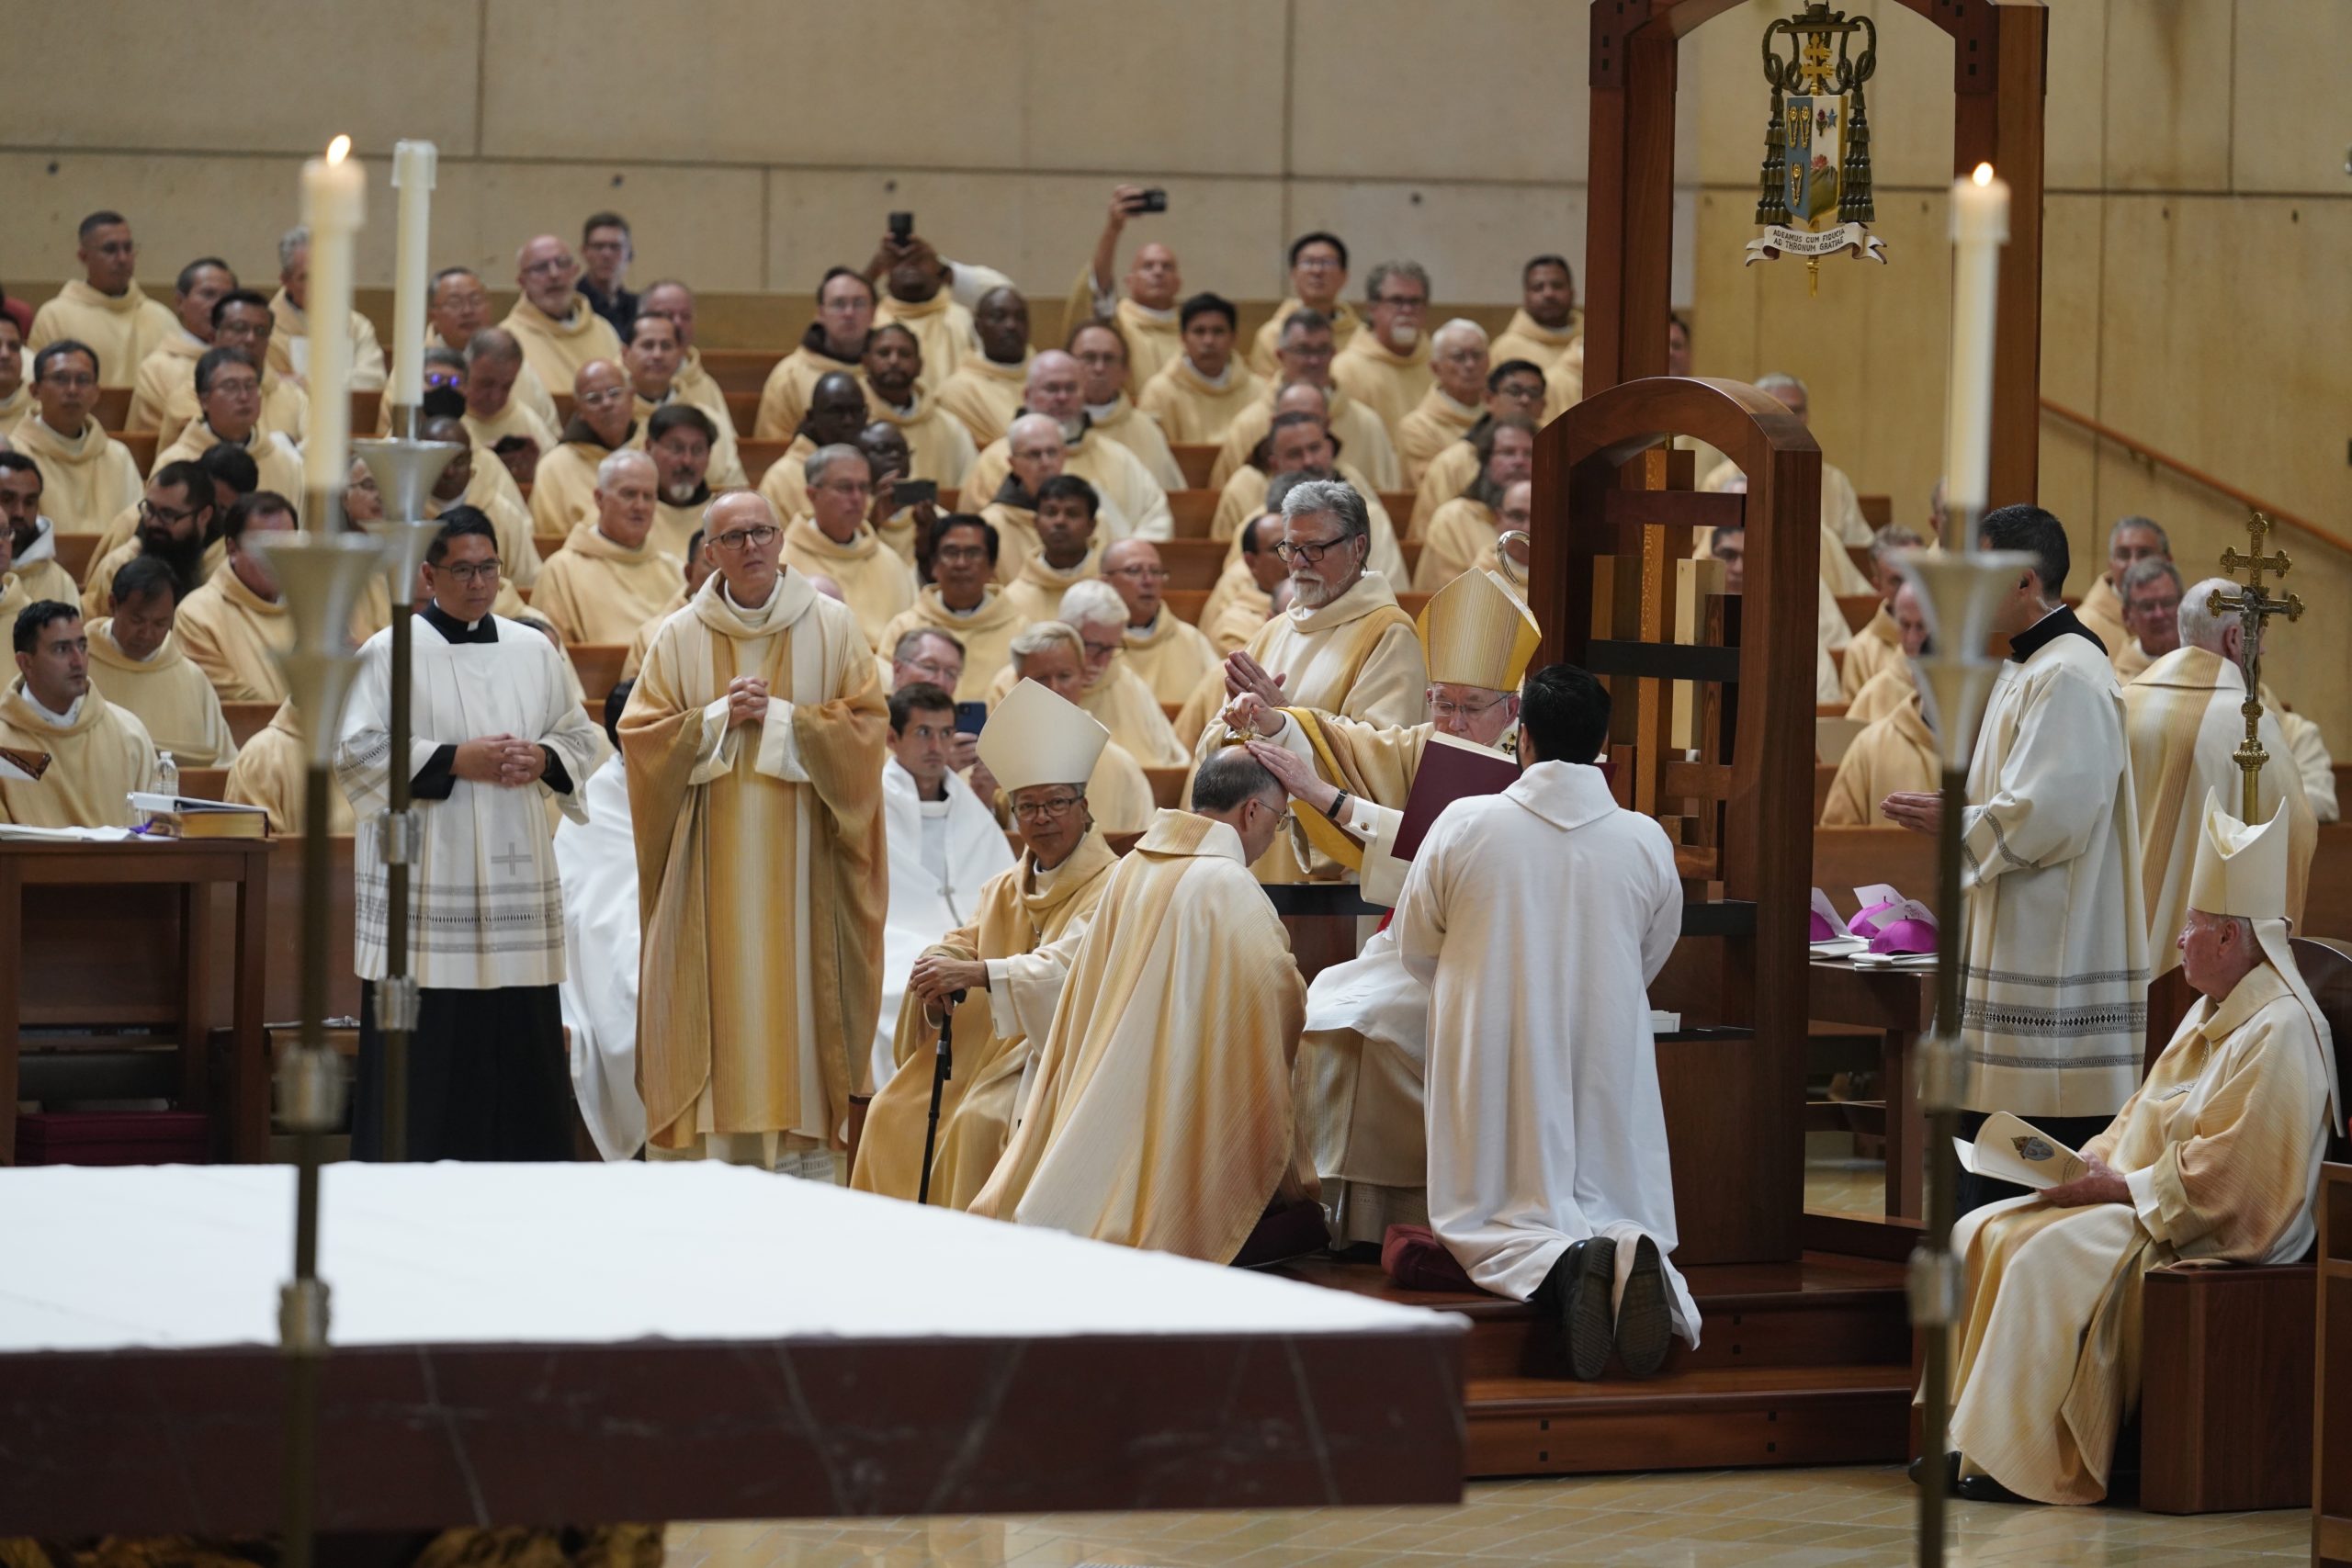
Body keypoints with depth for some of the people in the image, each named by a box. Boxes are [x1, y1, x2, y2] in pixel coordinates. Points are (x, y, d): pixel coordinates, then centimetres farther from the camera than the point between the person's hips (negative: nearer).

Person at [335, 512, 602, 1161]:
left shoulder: (533, 651, 13)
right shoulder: (392, 653, -1)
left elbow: (580, 737, 17)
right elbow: (359, 751, -8)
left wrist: (543, 760, -5)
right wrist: (456, 761, -15)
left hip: (515, 875, 4)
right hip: (426, 876, -4)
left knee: (520, 1033, 3)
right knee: (425, 1041, -5)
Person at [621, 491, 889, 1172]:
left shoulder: (833, 629, 4)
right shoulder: (679, 638, 7)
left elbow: (865, 726, -2)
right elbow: (639, 736, 2)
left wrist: (779, 717, -11)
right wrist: (718, 719, -11)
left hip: (801, 856, -1)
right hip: (711, 867, 1)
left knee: (801, 1000, -3)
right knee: (714, 1005, -3)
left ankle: (806, 1162, 0)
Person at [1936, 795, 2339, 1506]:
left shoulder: (2279, 1034, -18)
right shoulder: (2212, 1014, 16)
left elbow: (2223, 1174, -23)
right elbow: (2144, 1114, 22)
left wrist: (2115, 1186, -19)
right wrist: (2090, 1160, 3)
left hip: (2218, 1235, -11)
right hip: (2141, 1201, 11)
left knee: (2049, 1258, -29)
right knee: (1985, 1234, -1)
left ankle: (2014, 1460, -24)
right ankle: (1969, 1430, -6)